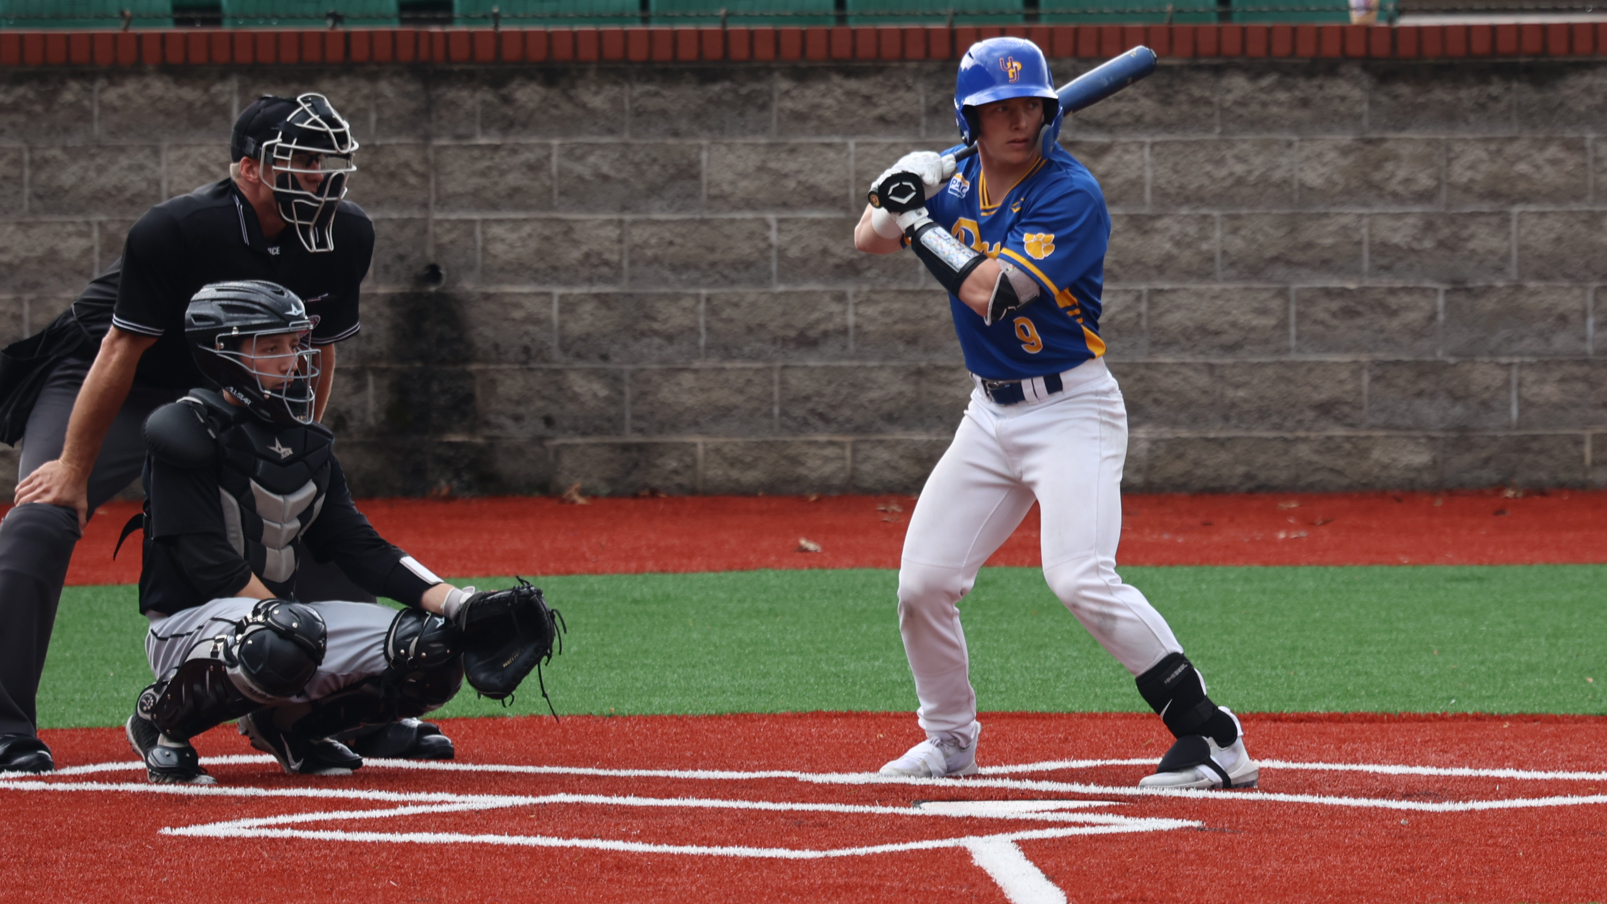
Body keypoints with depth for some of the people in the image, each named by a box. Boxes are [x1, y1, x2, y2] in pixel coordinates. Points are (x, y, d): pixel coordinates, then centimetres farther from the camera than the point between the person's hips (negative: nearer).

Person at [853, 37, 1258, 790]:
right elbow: (869, 240, 11)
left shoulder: (1071, 196, -19)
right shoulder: (960, 182, 4)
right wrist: (898, 200, -10)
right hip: (990, 414, 7)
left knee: (1080, 578, -24)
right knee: (923, 583, 5)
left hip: (1070, 410, -7)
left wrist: (920, 221, -18)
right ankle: (949, 741, 27)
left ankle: (1213, 739, -21)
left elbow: (989, 292, -27)